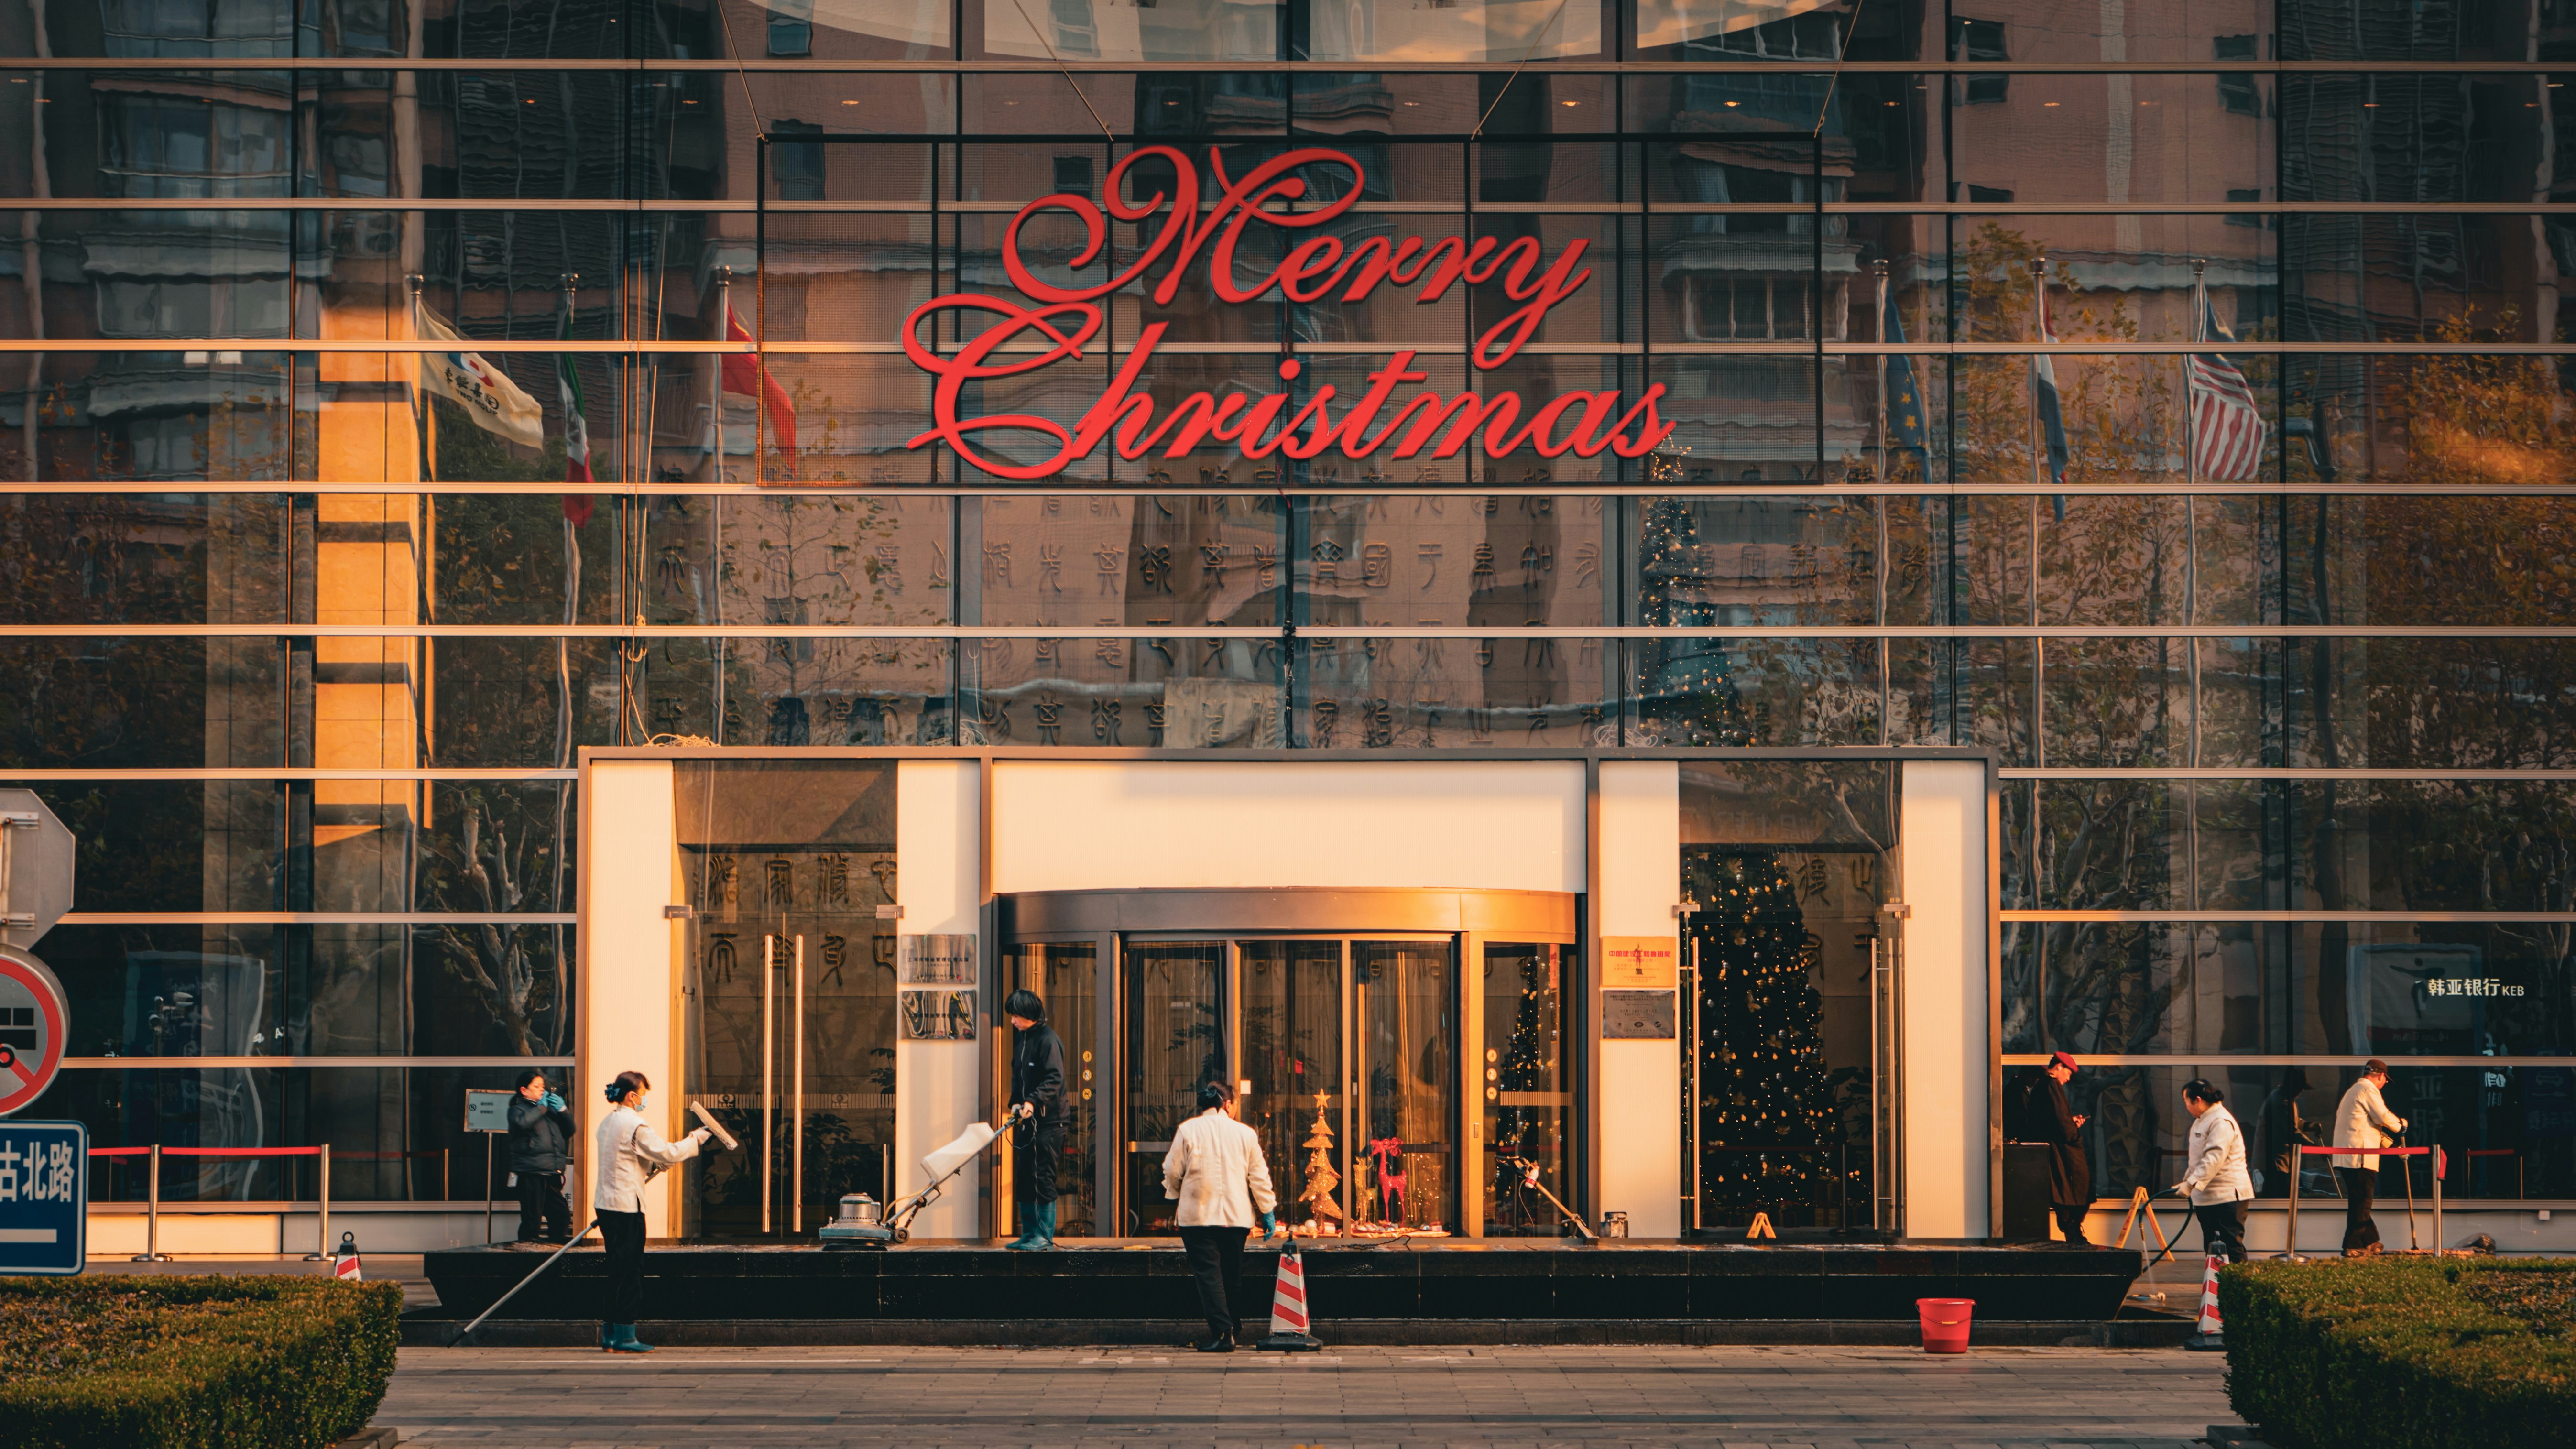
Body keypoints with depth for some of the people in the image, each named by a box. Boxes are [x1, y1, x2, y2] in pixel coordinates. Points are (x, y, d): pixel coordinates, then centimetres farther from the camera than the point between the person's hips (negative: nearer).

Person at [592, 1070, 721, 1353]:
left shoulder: (608, 1123, 14)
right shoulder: (634, 1125, -14)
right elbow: (667, 1153, -14)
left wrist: (661, 1163, 18)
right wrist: (700, 1138, -4)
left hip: (606, 1203, 9)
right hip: (626, 1207, -9)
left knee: (618, 1269, 14)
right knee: (629, 1269, -3)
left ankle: (610, 1334, 16)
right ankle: (624, 1337, 0)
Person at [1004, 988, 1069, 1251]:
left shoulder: (1048, 1039, -12)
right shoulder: (1021, 1039, 14)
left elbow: (1055, 1079, -20)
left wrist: (1033, 1102, -31)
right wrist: (1015, 1103, 4)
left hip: (1048, 1122, -9)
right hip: (1026, 1120, 9)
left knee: (1043, 1180, -6)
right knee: (1023, 1180, 10)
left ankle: (1046, 1237, -2)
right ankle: (1029, 1233, 17)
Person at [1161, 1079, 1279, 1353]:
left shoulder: (1188, 1130, -2)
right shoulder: (1245, 1133, 4)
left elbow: (1172, 1171, 0)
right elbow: (1259, 1176, 6)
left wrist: (1174, 1195, 21)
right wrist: (1268, 1211, 14)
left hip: (1198, 1216, -3)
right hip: (1237, 1217, 3)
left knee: (1208, 1274, -4)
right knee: (1231, 1274, 16)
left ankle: (1222, 1333, -12)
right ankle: (1232, 1324, 24)